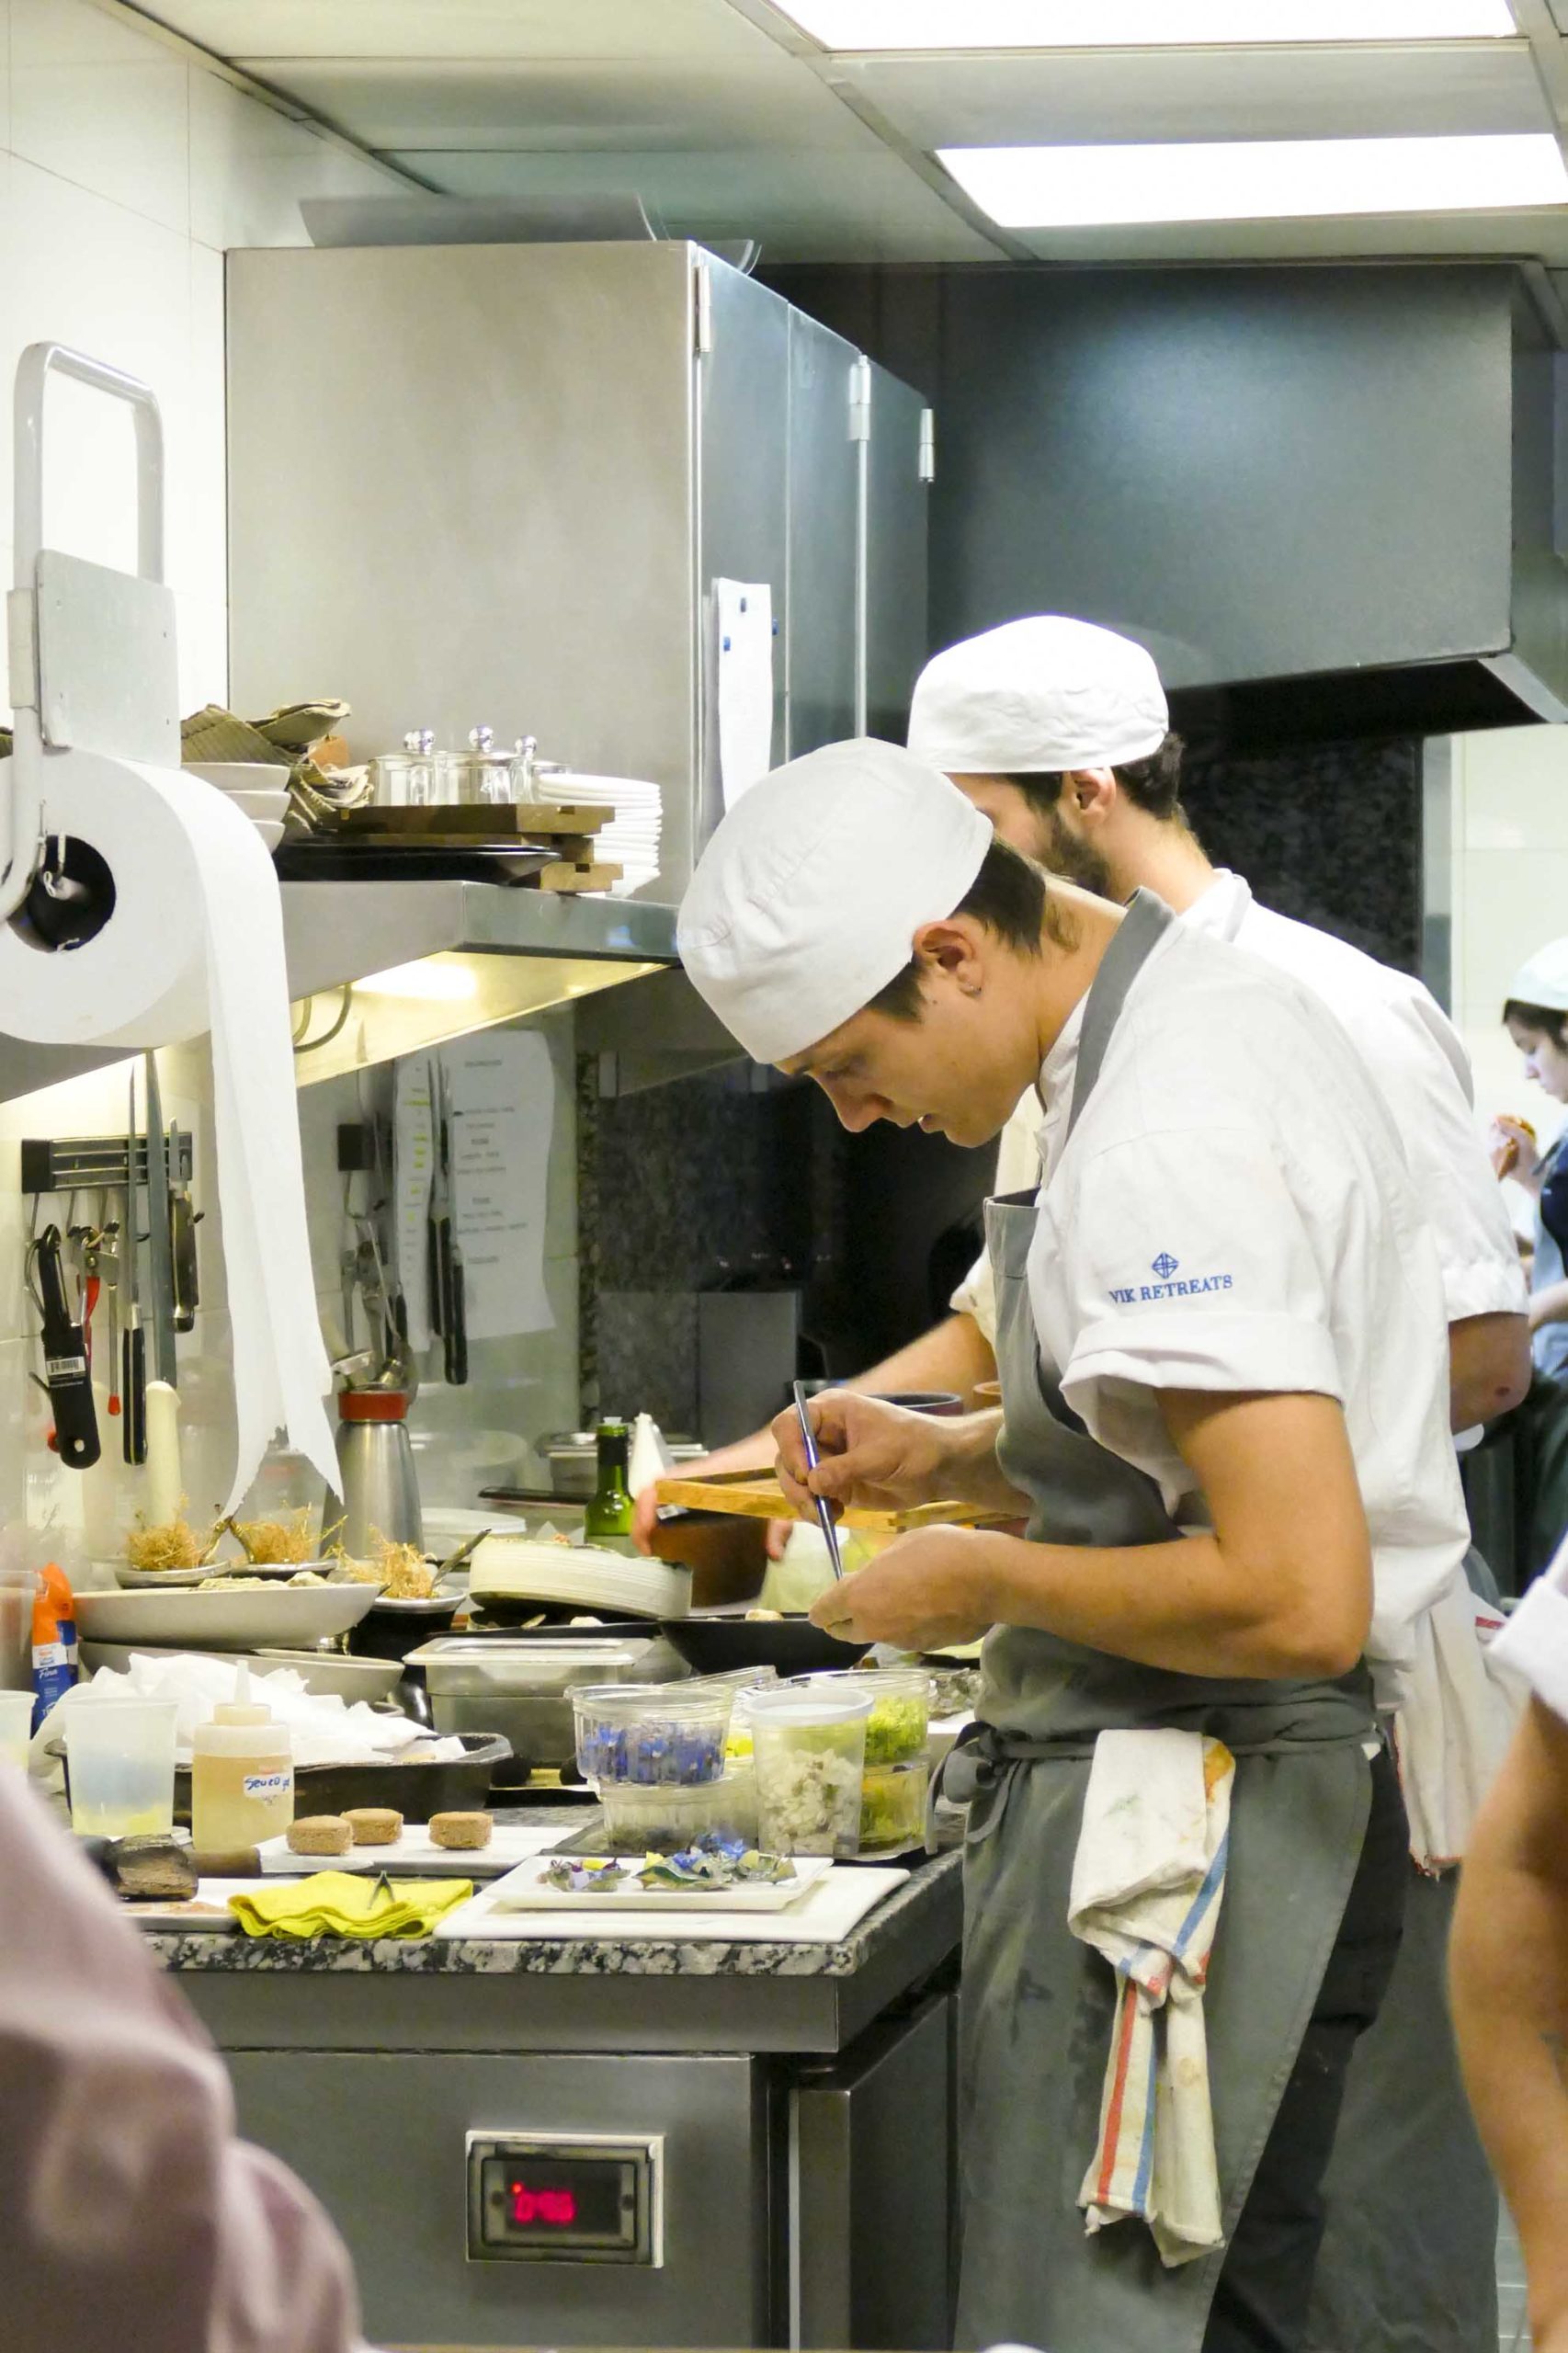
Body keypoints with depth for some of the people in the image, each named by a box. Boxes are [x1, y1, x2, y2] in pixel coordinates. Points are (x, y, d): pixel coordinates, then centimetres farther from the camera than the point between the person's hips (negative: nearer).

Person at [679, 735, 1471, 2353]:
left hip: (1179, 1833, -11)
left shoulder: (1166, 1151, -22)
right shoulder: (1223, 1006, 12)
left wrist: (991, 1580, -14)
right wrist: (950, 1460, 13)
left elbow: (1298, 1599, -28)